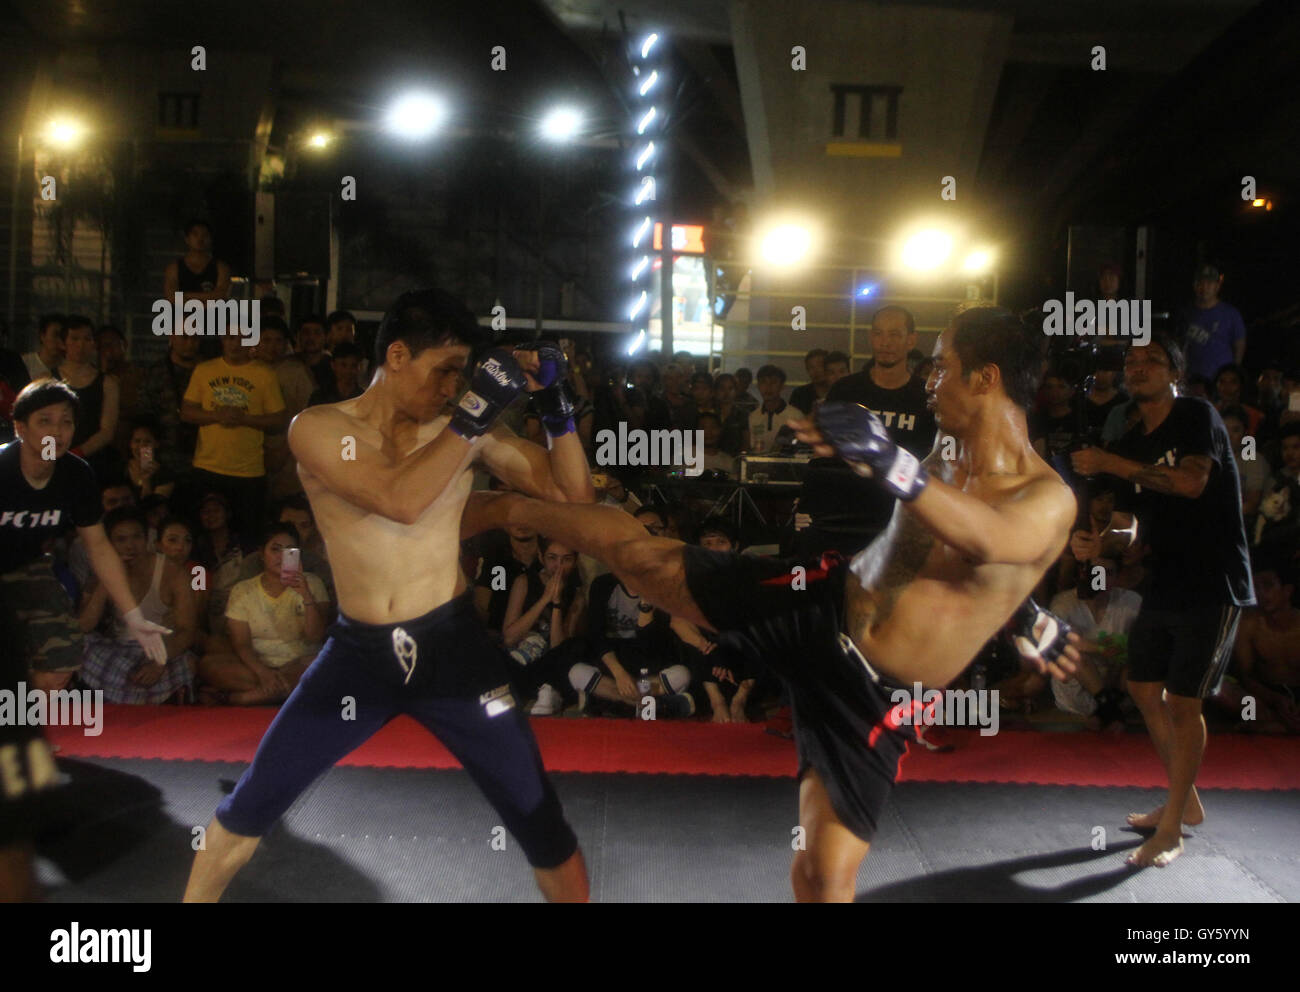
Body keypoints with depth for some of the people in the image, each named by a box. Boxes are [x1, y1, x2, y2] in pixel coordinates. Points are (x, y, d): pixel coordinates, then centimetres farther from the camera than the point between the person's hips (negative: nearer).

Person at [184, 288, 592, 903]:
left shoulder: (468, 431, 1)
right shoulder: (318, 428, -5)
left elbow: (572, 494, 2)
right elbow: (398, 498, -23)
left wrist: (556, 407, -12)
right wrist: (473, 414, -23)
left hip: (453, 646, 0)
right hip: (358, 652, 0)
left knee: (541, 825, 1)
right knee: (245, 811, 11)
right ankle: (196, 895, 38)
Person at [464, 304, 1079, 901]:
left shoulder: (1050, 501, -17)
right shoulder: (947, 451, 1)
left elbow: (988, 541, -42)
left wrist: (891, 463, -57)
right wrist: (1022, 611, 31)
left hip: (874, 697, -4)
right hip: (820, 605, 4)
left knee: (824, 878, -6)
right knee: (633, 552, 2)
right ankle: (508, 509, 26)